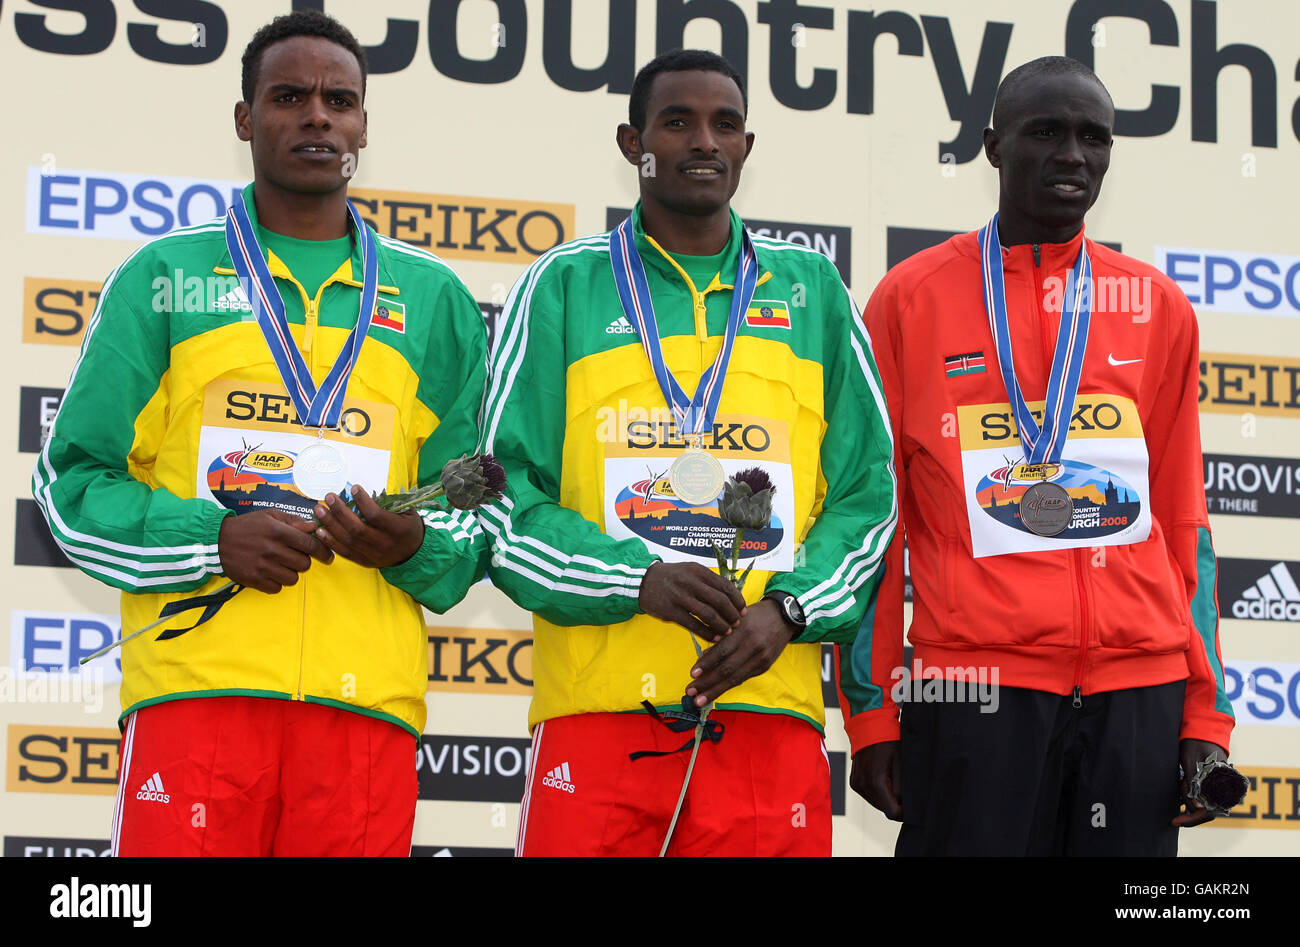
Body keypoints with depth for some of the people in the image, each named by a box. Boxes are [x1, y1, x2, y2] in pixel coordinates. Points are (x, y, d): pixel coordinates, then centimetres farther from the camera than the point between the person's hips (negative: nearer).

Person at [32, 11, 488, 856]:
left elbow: (477, 511, 16)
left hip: (367, 697, 2)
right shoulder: (164, 277, 12)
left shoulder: (435, 300, 17)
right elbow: (73, 478, 8)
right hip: (196, 683, -1)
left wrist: (415, 547, -7)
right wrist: (212, 539, -8)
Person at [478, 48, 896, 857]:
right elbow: (503, 499, 2)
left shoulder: (811, 289, 14)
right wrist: (640, 580, -12)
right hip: (597, 711, -1)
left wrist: (788, 609, -6)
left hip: (769, 708, 2)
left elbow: (868, 493, 12)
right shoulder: (563, 287, 8)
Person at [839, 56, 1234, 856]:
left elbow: (1184, 518, 14)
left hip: (1141, 684, 3)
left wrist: (1206, 713, 7)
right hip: (975, 684, -2)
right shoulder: (912, 299, 5)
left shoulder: (1160, 308, 12)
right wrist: (871, 713, -1)